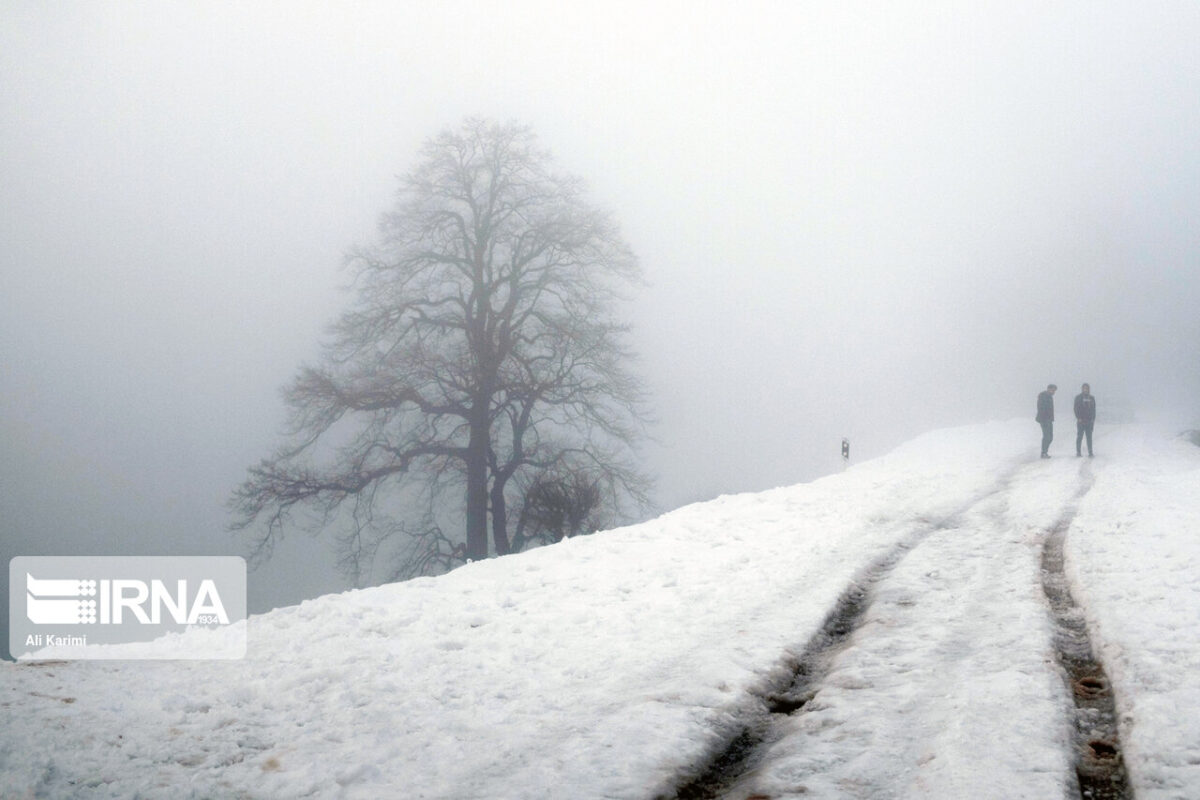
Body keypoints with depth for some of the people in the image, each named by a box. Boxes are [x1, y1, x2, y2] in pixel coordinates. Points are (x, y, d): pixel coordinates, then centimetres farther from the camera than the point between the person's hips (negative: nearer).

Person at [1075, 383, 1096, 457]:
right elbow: (1076, 408, -4)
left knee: (1089, 437, 4)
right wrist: (1078, 418, -13)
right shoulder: (1078, 397, 0)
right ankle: (1078, 452, 6)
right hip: (1081, 421, -3)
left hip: (1089, 421, 3)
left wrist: (1093, 419, 4)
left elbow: (1093, 409, 14)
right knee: (1079, 437, 0)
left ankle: (1090, 452, 5)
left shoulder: (1091, 398, 11)